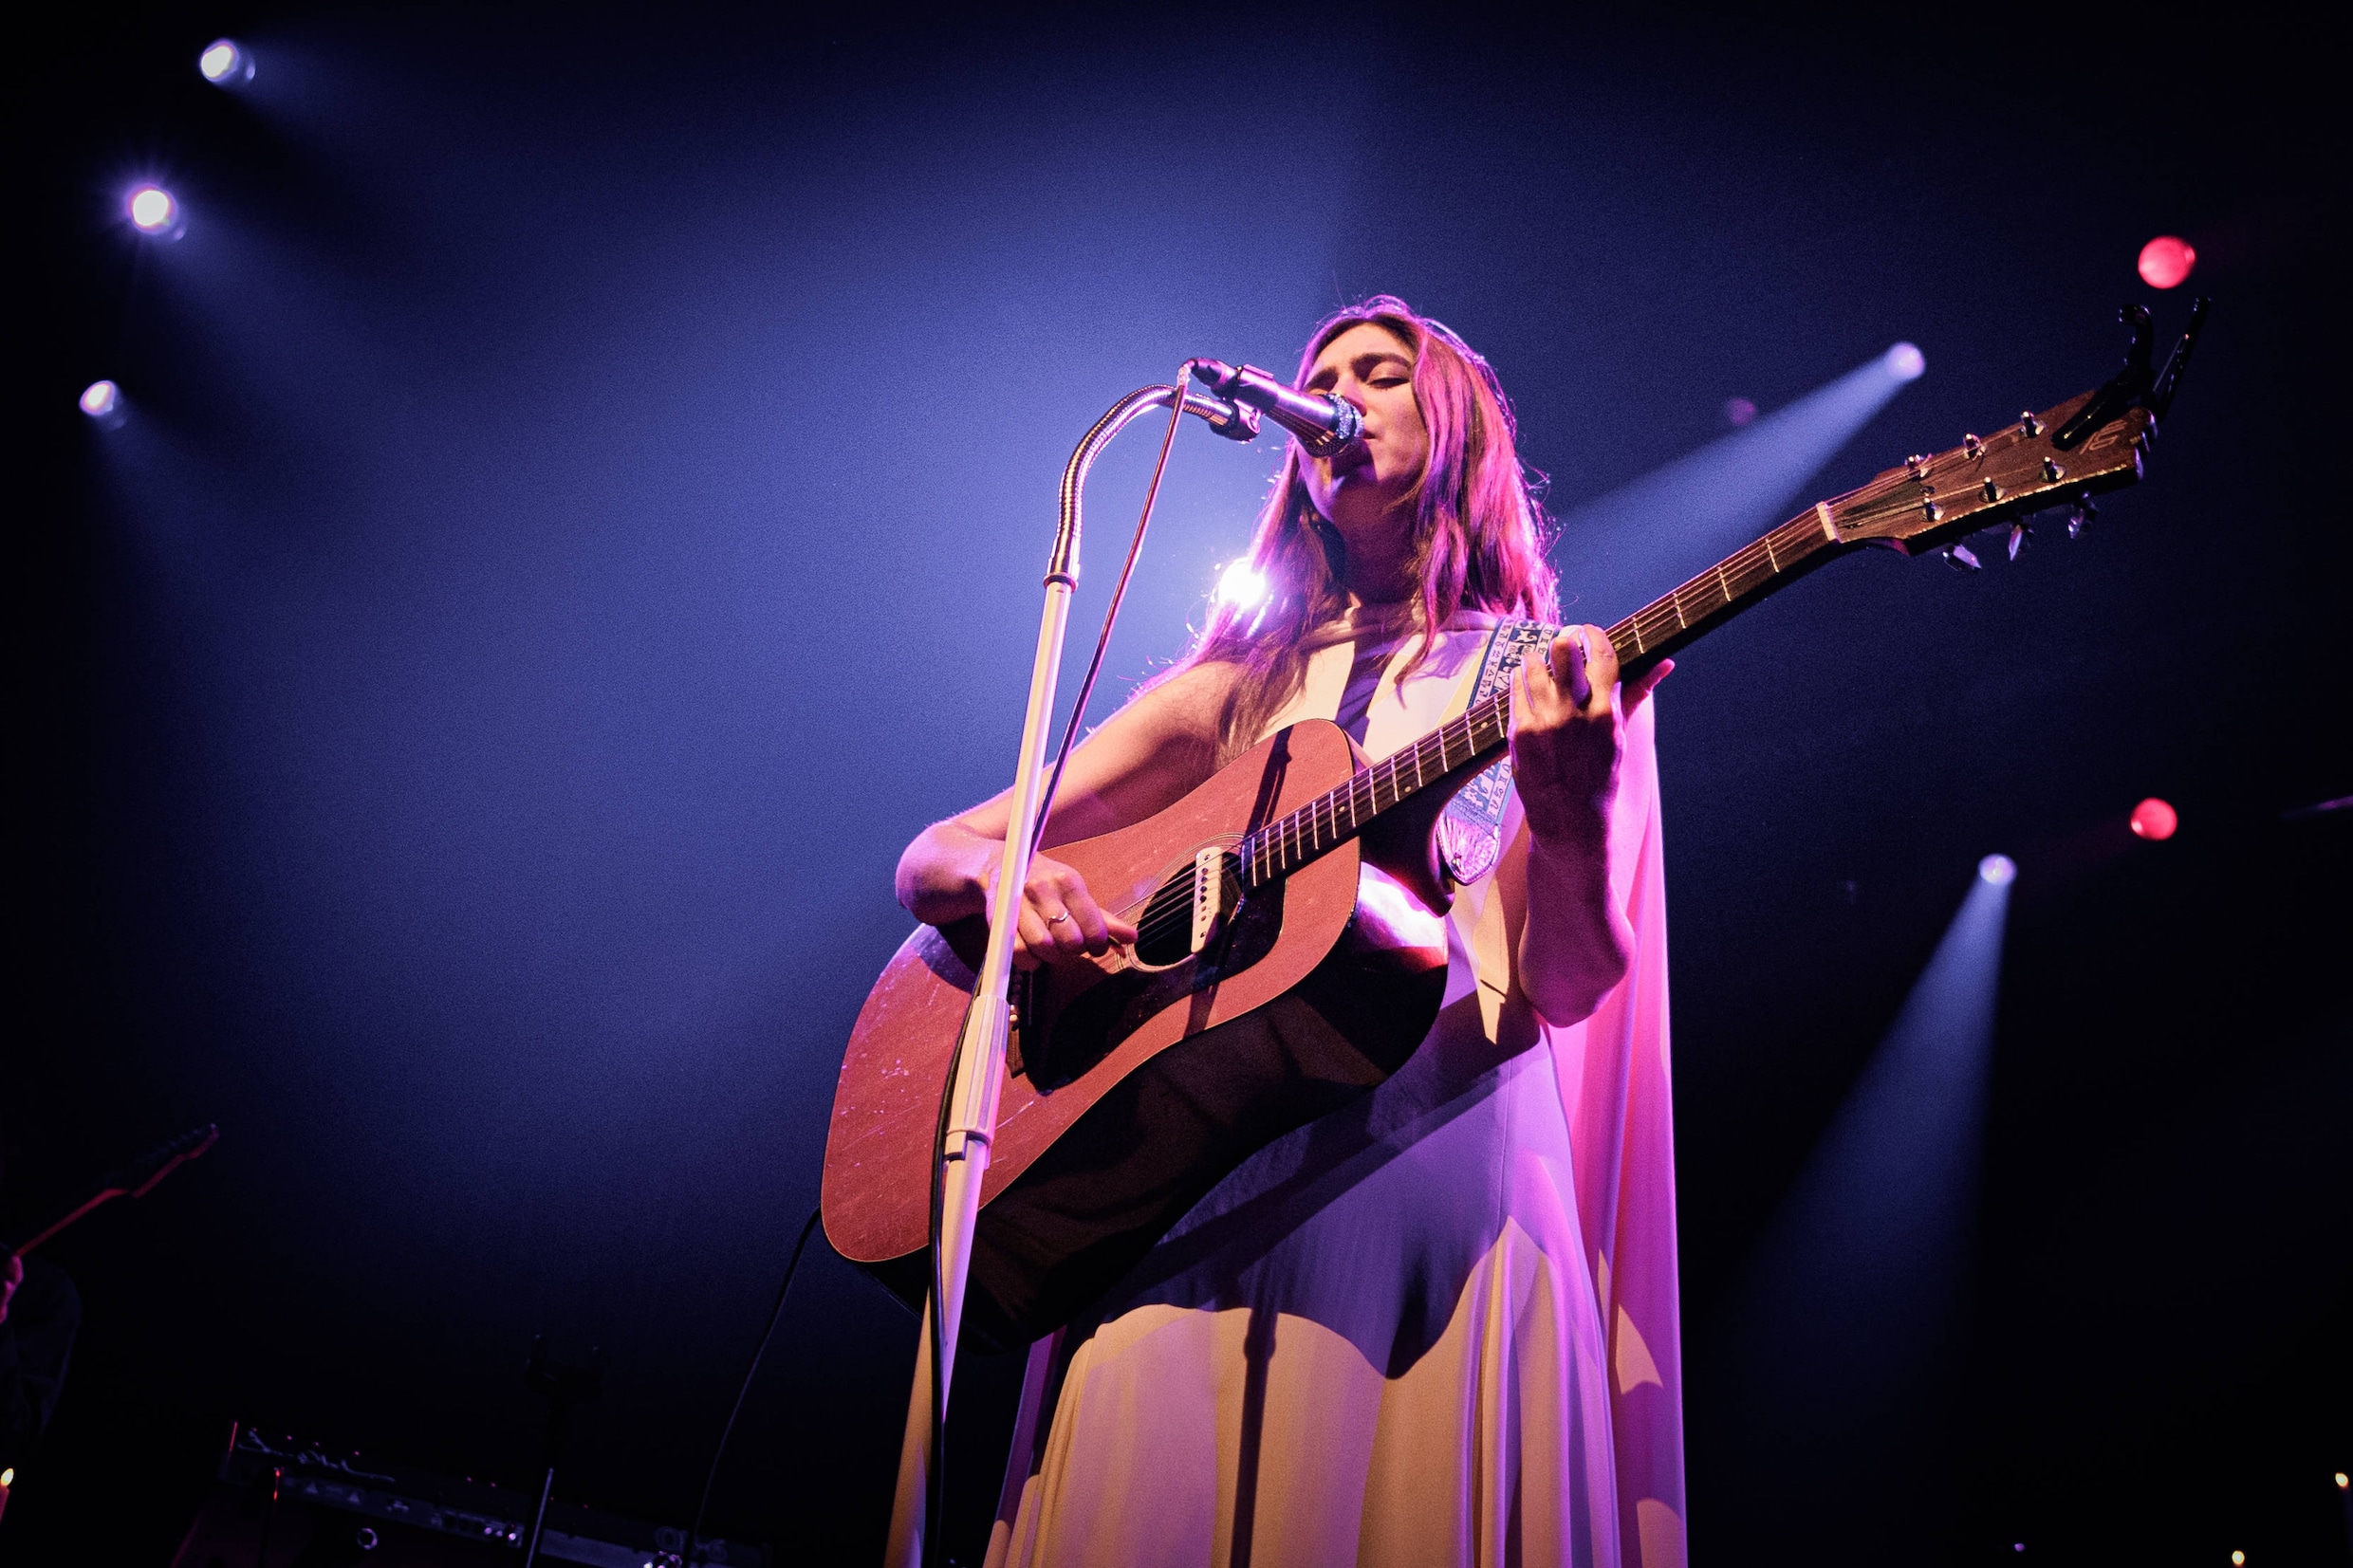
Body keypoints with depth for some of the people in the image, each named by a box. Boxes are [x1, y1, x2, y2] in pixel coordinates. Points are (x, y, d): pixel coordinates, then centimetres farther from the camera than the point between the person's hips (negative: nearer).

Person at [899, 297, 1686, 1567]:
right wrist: (996, 870, -10)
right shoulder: (1239, 684, 16)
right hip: (1182, 1156, 2)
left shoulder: (1558, 677, 11)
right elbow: (929, 858, 14)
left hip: (1441, 1149, -1)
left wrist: (1570, 815, -21)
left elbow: (1571, 985, -1)